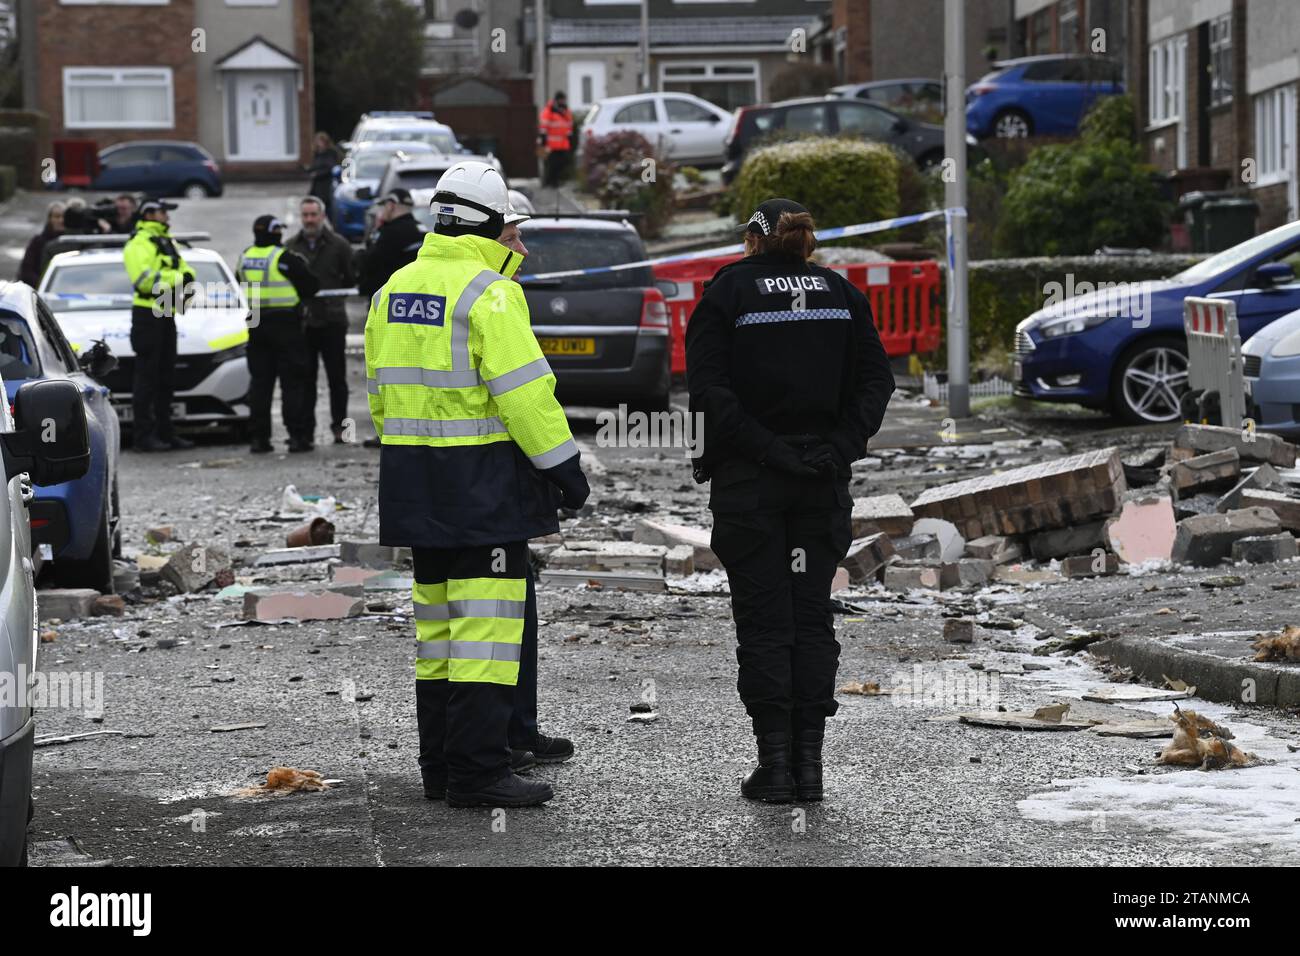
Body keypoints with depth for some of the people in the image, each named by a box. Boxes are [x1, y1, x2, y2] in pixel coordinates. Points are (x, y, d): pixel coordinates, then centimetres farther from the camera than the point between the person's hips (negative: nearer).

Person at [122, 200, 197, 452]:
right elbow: (143, 279, -23)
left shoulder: (167, 243, 20)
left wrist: (185, 277, -6)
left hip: (166, 315, 9)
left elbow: (185, 271, 18)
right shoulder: (138, 244, -10)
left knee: (165, 376, 13)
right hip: (147, 315, -9)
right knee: (147, 376, -8)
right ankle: (143, 435, -8)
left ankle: (165, 431, 19)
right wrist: (175, 278, -17)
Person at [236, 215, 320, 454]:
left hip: (256, 326, 5)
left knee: (259, 381, 9)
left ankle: (258, 437, 7)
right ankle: (298, 436, -2)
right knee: (292, 381, 0)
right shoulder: (285, 258, -13)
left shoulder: (245, 257, 6)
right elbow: (311, 286, -7)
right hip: (285, 324, -5)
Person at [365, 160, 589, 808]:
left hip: (414, 478, 8)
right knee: (487, 619, -7)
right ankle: (478, 772, -9)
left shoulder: (395, 288, 11)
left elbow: (379, 389, 17)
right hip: (481, 479, -8)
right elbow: (523, 391, -17)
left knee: (438, 617, 14)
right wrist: (564, 465, -10)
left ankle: (440, 766, 19)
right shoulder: (488, 291, -13)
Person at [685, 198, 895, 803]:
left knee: (763, 621, 2)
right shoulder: (840, 292, 7)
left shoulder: (728, 291, -3)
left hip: (749, 479, -3)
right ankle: (809, 764, 7)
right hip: (823, 479, 3)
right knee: (813, 617, 9)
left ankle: (775, 764, 1)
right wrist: (843, 447, -3)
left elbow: (708, 389, -13)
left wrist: (759, 446, -12)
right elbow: (875, 378, 1)